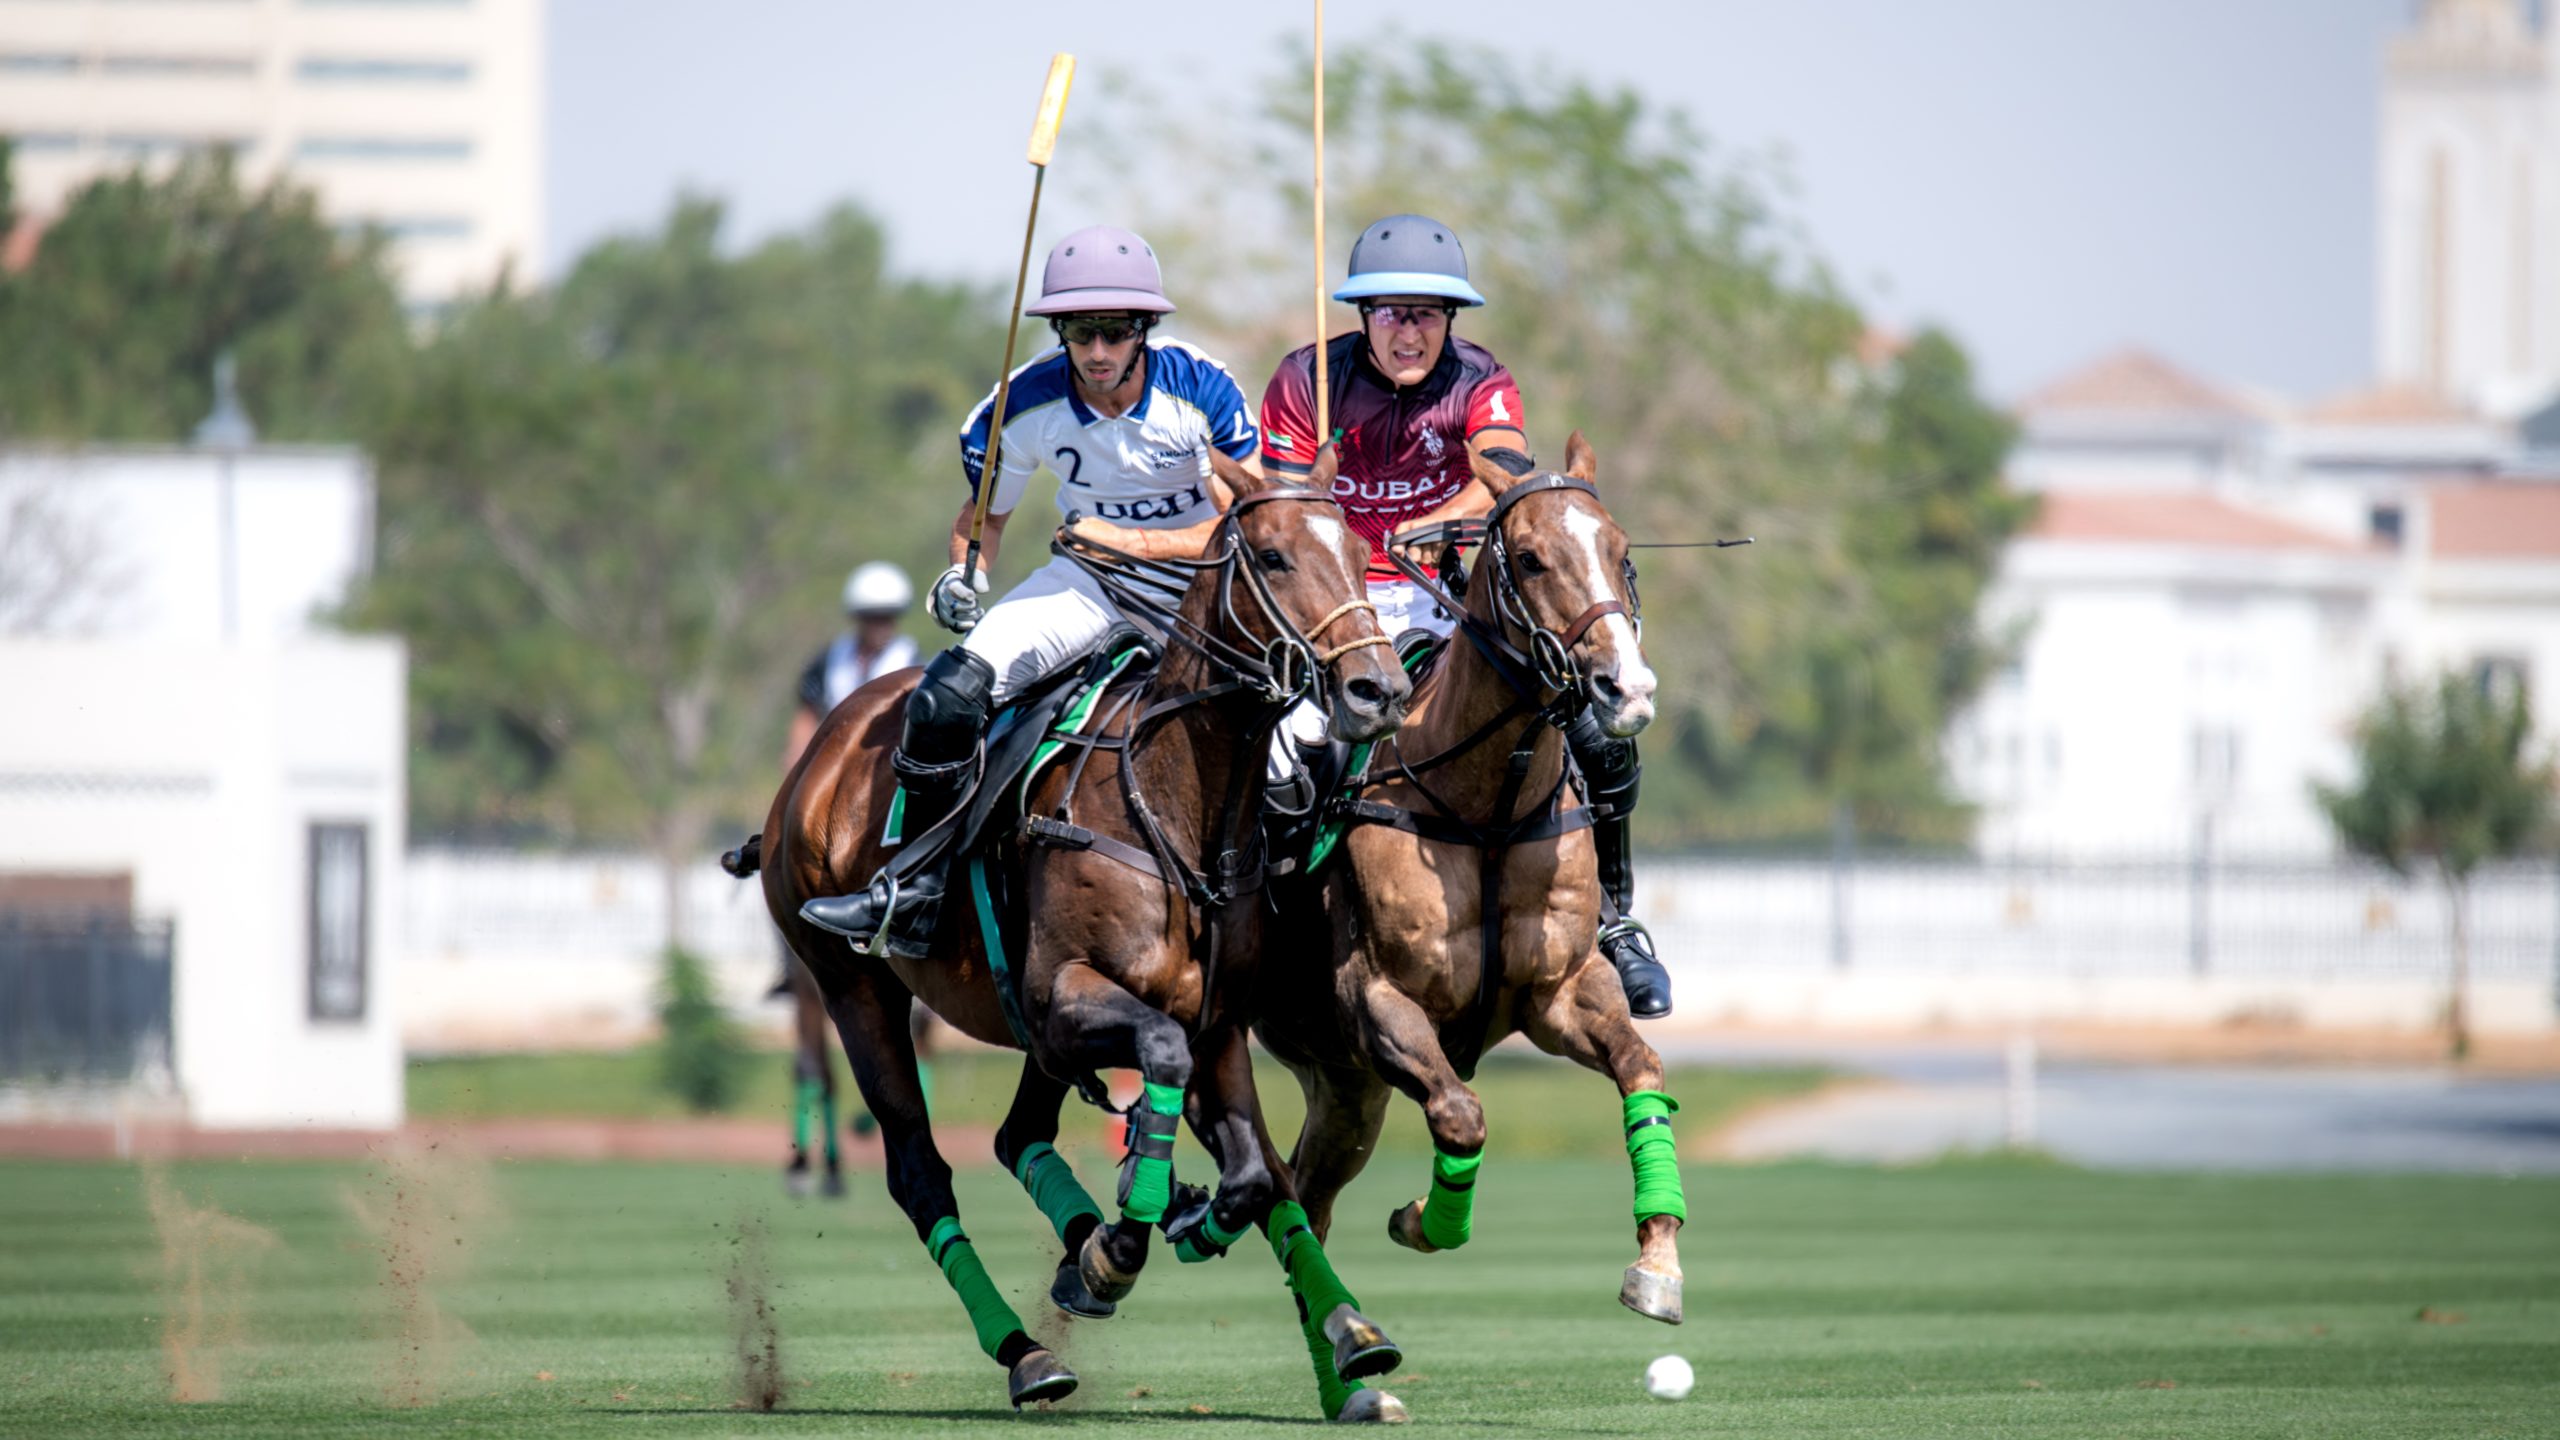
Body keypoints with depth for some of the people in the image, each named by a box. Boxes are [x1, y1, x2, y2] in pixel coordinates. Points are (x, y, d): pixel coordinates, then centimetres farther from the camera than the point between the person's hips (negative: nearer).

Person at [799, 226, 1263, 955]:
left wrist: (1136, 542, -24)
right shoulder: (1027, 406, -11)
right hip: (1090, 576, 2)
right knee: (950, 690, -19)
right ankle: (915, 891, -9)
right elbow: (985, 513, 8)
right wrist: (965, 576, -12)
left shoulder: (1200, 389, -18)